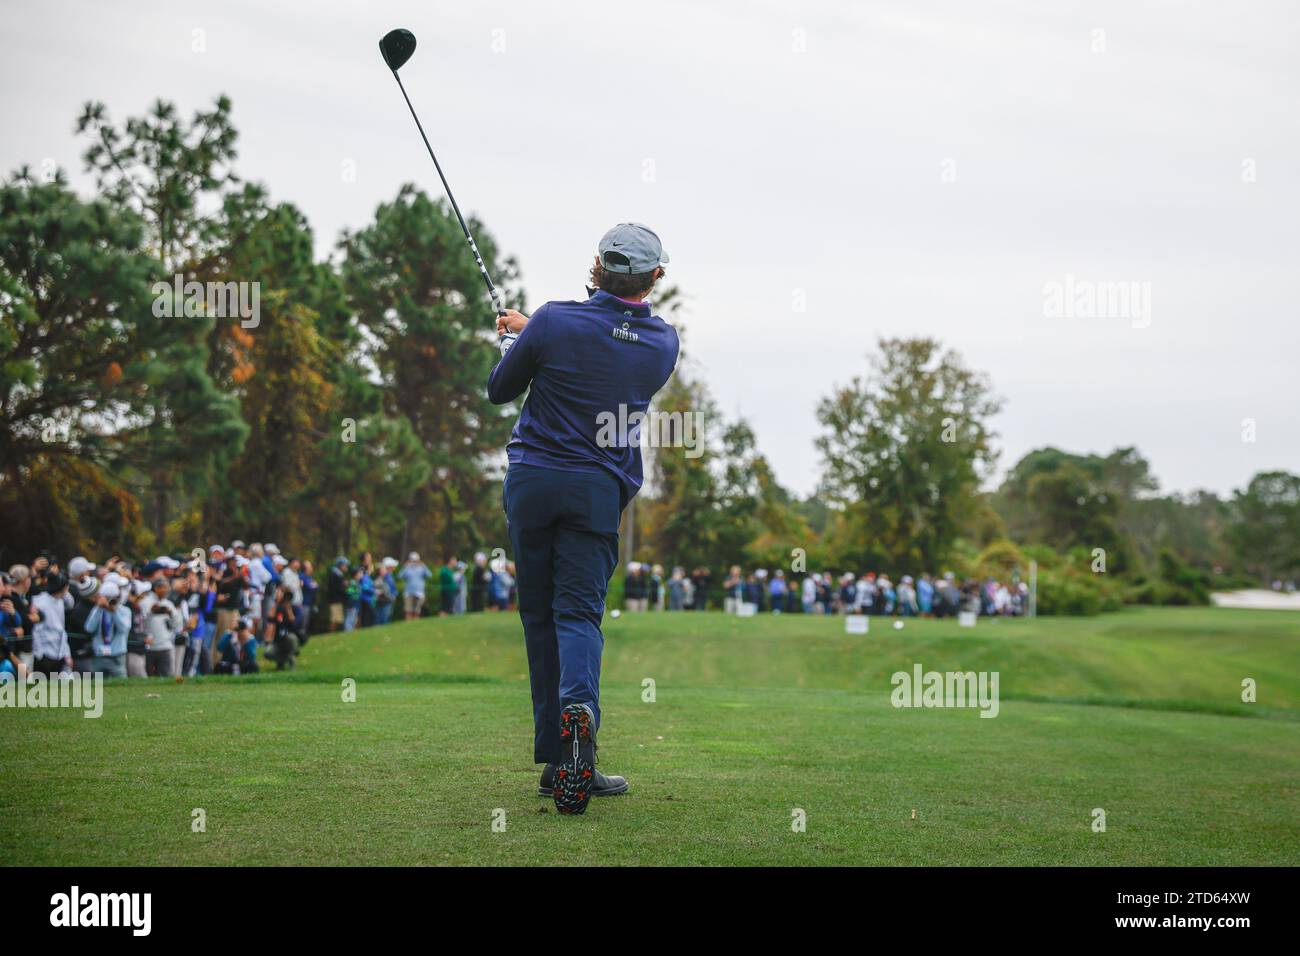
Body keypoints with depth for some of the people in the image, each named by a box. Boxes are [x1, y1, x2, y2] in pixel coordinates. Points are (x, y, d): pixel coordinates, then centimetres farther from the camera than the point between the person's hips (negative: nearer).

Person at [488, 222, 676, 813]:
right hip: (598, 491, 1)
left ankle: (557, 760, 6)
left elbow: (500, 390, 5)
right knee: (578, 611, -1)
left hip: (531, 480, -1)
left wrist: (513, 339, 26)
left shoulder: (555, 322, -8)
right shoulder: (663, 342, 3)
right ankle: (580, 707, -33)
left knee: (539, 616, 7)